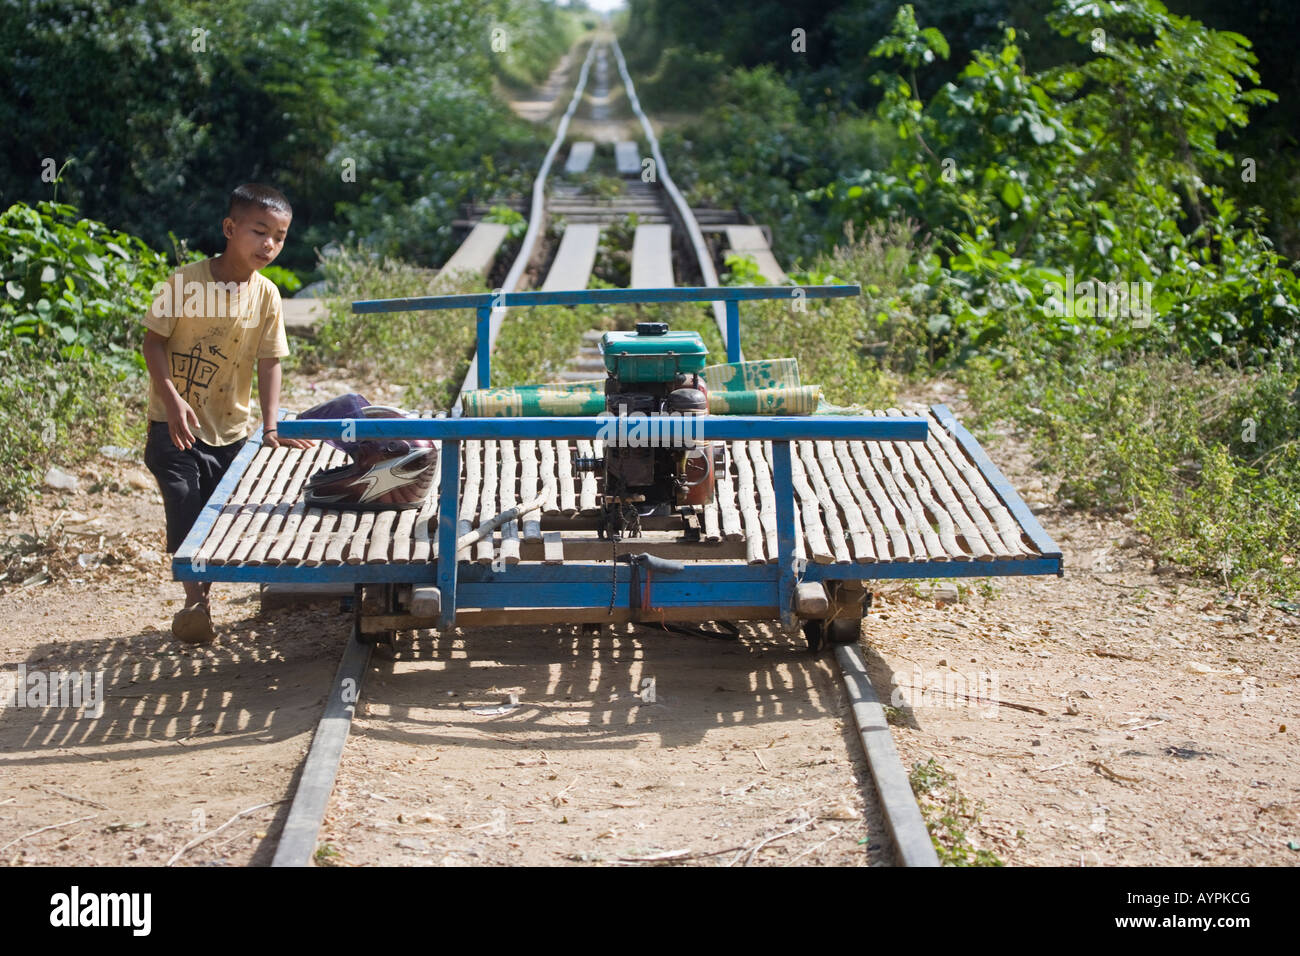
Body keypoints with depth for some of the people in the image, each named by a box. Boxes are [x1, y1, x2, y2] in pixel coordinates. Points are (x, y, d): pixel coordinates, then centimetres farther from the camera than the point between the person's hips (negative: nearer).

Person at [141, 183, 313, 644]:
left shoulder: (266, 295, -3)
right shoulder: (187, 281, -13)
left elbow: (269, 361, 0)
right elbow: (153, 341, -9)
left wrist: (271, 424, -8)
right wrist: (173, 399, -21)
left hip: (230, 429, 4)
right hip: (176, 426, -4)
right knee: (185, 507, -15)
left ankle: (202, 601, 26)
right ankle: (195, 602, -12)